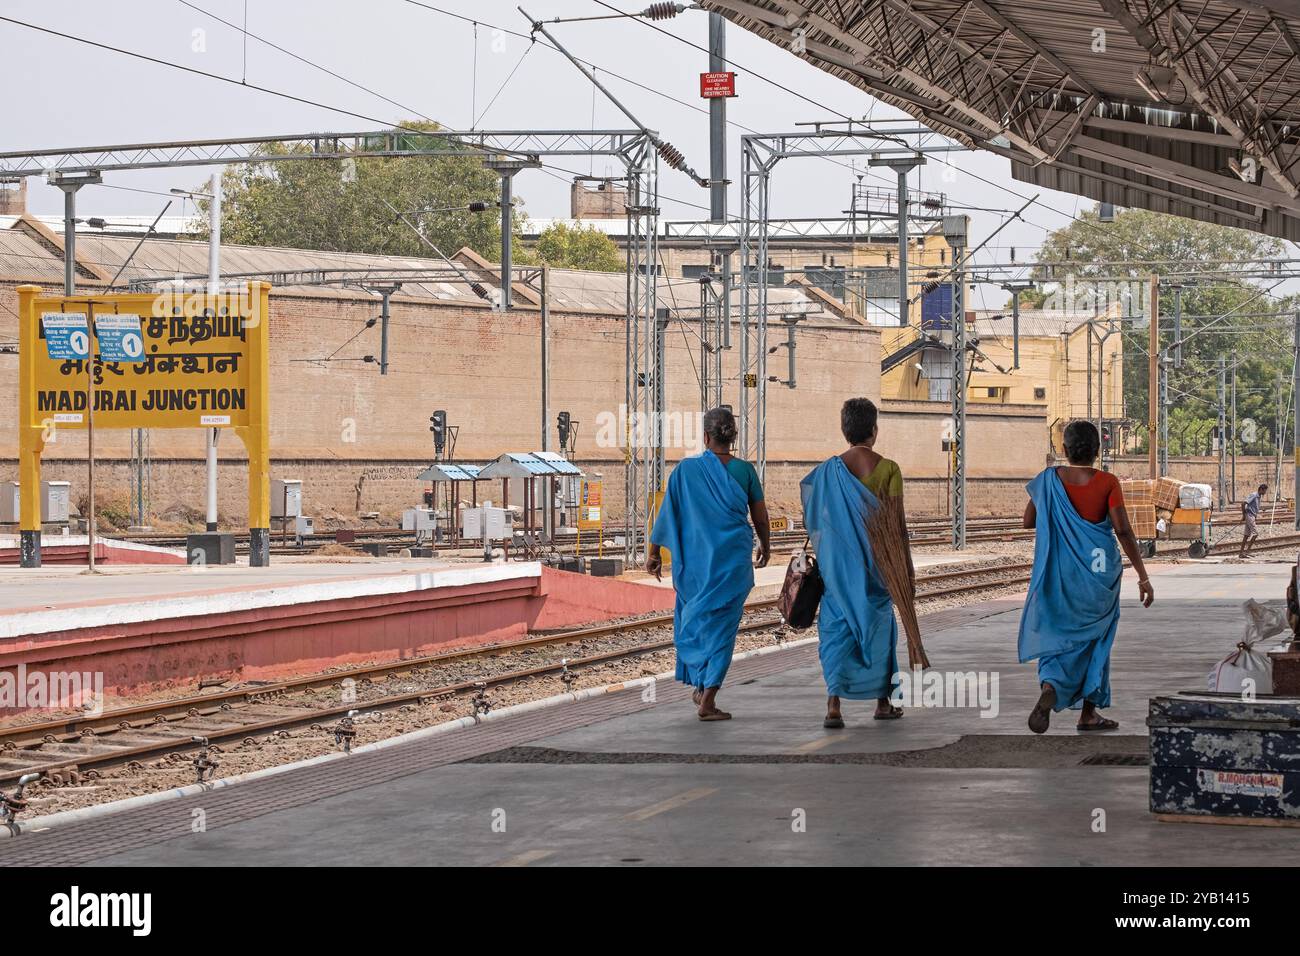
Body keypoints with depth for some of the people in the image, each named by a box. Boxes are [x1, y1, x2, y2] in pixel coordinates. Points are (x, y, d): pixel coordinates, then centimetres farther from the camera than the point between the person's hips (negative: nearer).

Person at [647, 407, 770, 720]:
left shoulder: (686, 469, -4)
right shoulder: (743, 470, -4)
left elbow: (667, 513, -2)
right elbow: (761, 518, 2)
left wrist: (655, 552, 8)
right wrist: (765, 546, 21)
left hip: (693, 559, 1)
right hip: (733, 559, -1)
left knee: (693, 621, 22)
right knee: (721, 625, 3)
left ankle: (700, 686, 29)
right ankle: (707, 700, -5)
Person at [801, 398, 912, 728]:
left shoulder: (829, 469, -5)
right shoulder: (888, 469, -8)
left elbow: (814, 520, -2)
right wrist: (908, 567, 1)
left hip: (837, 562, 0)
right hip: (876, 561, 0)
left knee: (836, 627, 3)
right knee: (878, 626, 15)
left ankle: (834, 705, -13)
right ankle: (883, 702, 26)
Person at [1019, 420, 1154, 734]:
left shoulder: (1049, 479, -3)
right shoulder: (1107, 482, -8)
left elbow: (1028, 521, 5)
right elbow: (1123, 530, -13)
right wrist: (1143, 576, -11)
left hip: (1059, 575, 1)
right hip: (1098, 575, -1)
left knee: (1057, 637, 8)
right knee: (1094, 638, 15)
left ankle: (1049, 689, -23)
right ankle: (1089, 712, 18)